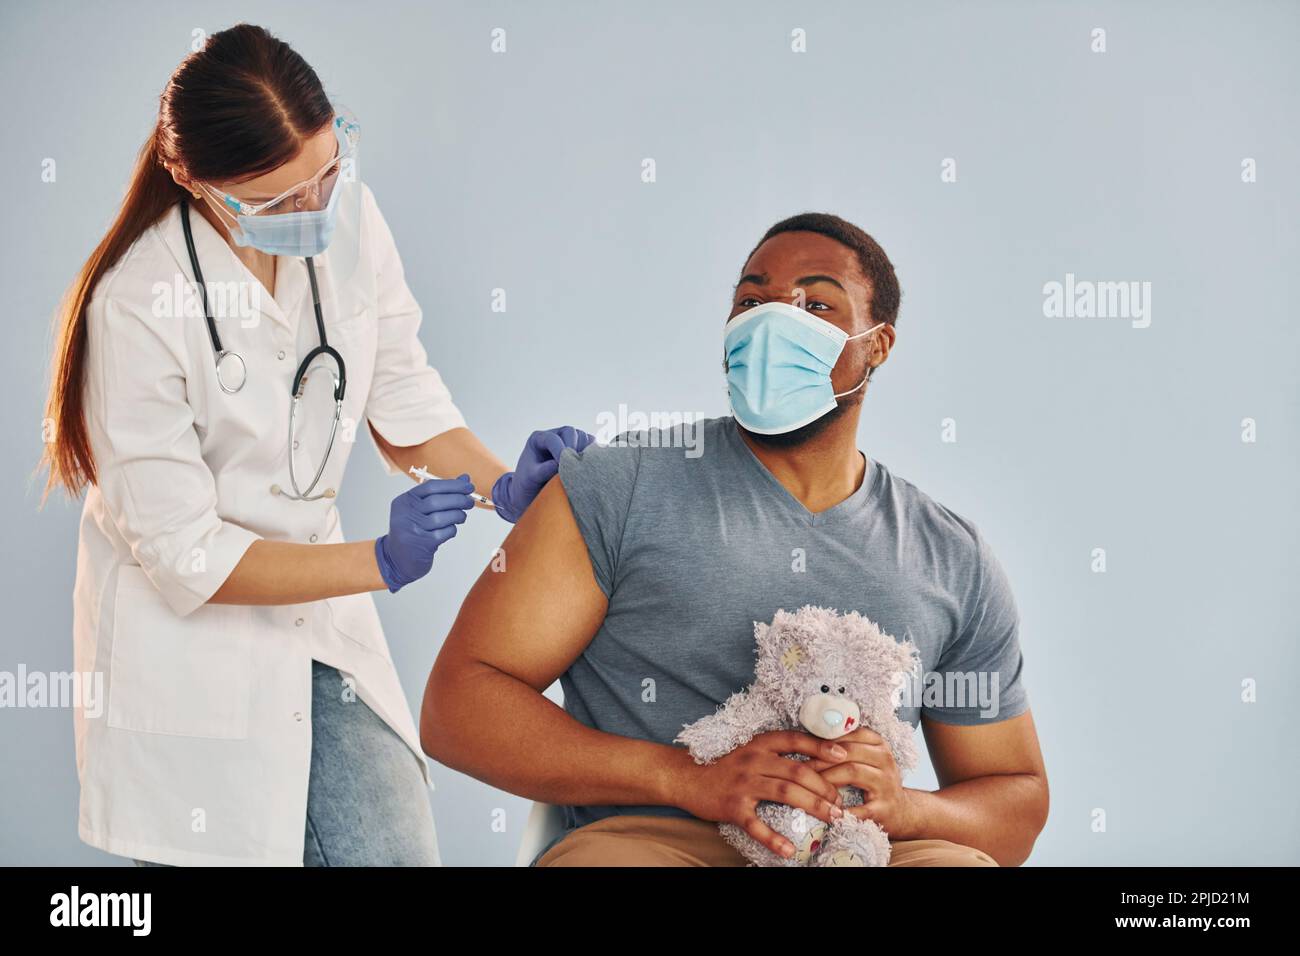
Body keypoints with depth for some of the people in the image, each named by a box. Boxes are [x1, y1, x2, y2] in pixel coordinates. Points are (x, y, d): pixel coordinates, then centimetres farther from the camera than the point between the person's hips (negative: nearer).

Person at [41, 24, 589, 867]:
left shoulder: (347, 214, -8)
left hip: (317, 605, 5)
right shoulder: (138, 302, -23)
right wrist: (382, 564, -23)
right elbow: (182, 553, -19)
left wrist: (505, 486, -13)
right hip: (187, 639, -4)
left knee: (398, 850, 2)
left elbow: (400, 394, 4)